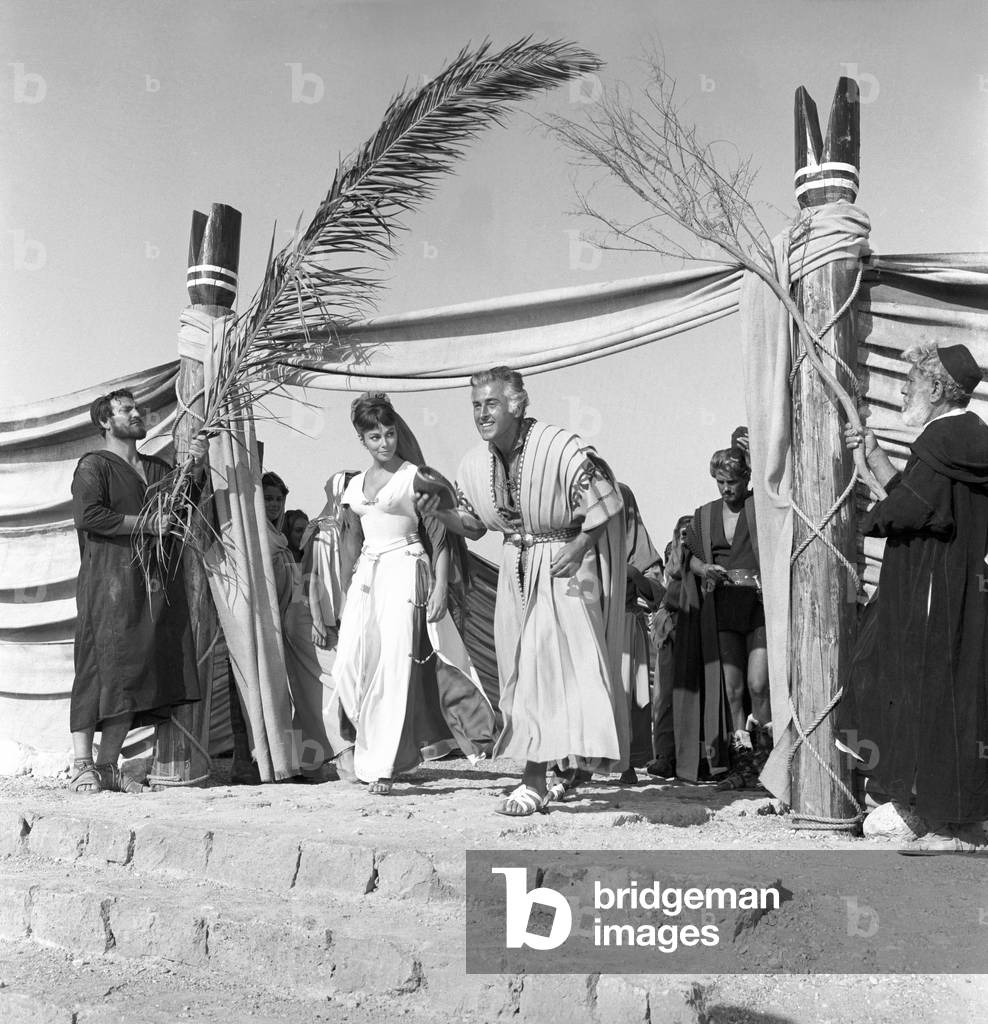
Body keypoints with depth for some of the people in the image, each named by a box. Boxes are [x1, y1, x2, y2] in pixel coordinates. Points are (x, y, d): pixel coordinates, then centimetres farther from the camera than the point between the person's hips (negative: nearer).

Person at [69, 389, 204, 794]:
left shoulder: (160, 469, 24)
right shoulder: (93, 465, 3)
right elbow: (87, 516, -11)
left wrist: (195, 465, 2)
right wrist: (145, 524, -11)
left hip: (155, 586, 6)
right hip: (109, 584, -6)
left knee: (137, 673, 1)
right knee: (100, 669, -8)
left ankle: (108, 765, 7)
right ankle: (81, 765, -2)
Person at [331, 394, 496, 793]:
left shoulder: (415, 477, -2)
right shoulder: (356, 484, 15)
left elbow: (439, 537, -6)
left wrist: (440, 588, -15)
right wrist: (347, 592, 21)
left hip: (405, 570, -5)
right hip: (367, 576, 5)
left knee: (395, 666, -7)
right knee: (350, 665, -4)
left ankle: (382, 765, -1)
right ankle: (364, 745, 17)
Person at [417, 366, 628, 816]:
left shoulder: (563, 450, -20)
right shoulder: (475, 465, -1)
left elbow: (608, 508, -13)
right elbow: (473, 526, 10)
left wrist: (579, 546, -23)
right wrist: (439, 512, -8)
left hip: (564, 566, -6)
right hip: (516, 567, 6)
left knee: (554, 658, -14)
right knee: (520, 667, 7)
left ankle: (534, 778, -8)